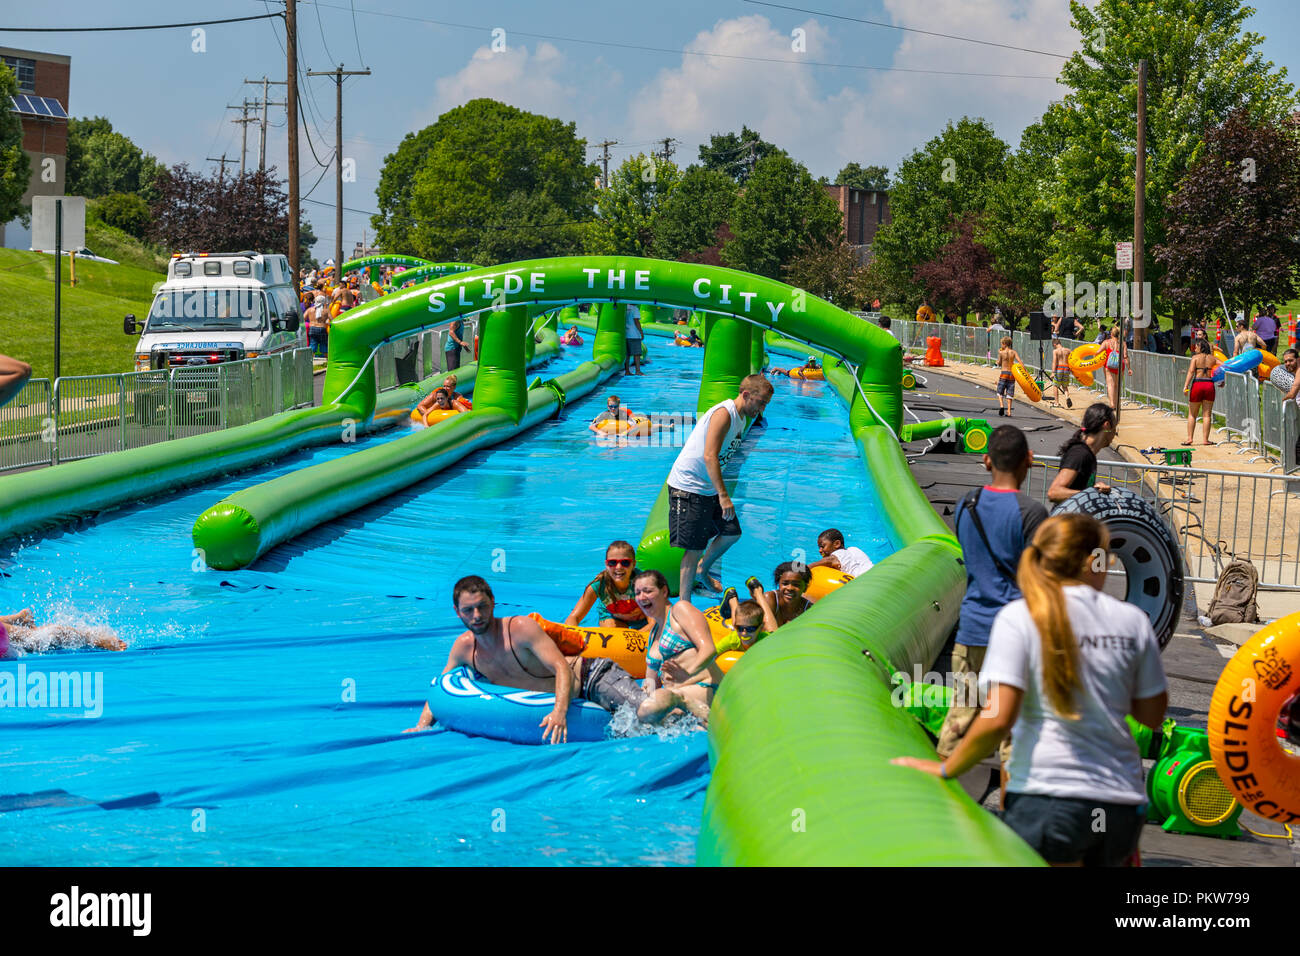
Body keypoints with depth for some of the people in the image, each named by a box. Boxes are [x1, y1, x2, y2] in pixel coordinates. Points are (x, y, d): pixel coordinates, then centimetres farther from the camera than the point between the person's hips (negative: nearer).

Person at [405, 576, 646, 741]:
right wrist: (423, 725, -7)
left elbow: (562, 668, -31)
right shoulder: (464, 647, -3)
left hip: (590, 677, -6)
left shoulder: (522, 629, -23)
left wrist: (560, 711, -48)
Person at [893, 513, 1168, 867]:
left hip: (1049, 796, -4)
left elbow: (998, 718, -13)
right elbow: (1153, 715, 13)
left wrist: (945, 769, -1)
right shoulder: (1132, 620, 7)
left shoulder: (1020, 617, -4)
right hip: (1123, 804, 4)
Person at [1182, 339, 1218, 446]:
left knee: (1192, 414, 8)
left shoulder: (1195, 357, -1)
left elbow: (1191, 371, -12)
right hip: (1209, 385, 3)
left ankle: (1190, 438, 3)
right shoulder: (1212, 358, 10)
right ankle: (1206, 439, 3)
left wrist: (1186, 385, -18)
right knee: (1206, 415, 5)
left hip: (1197, 385, -3)